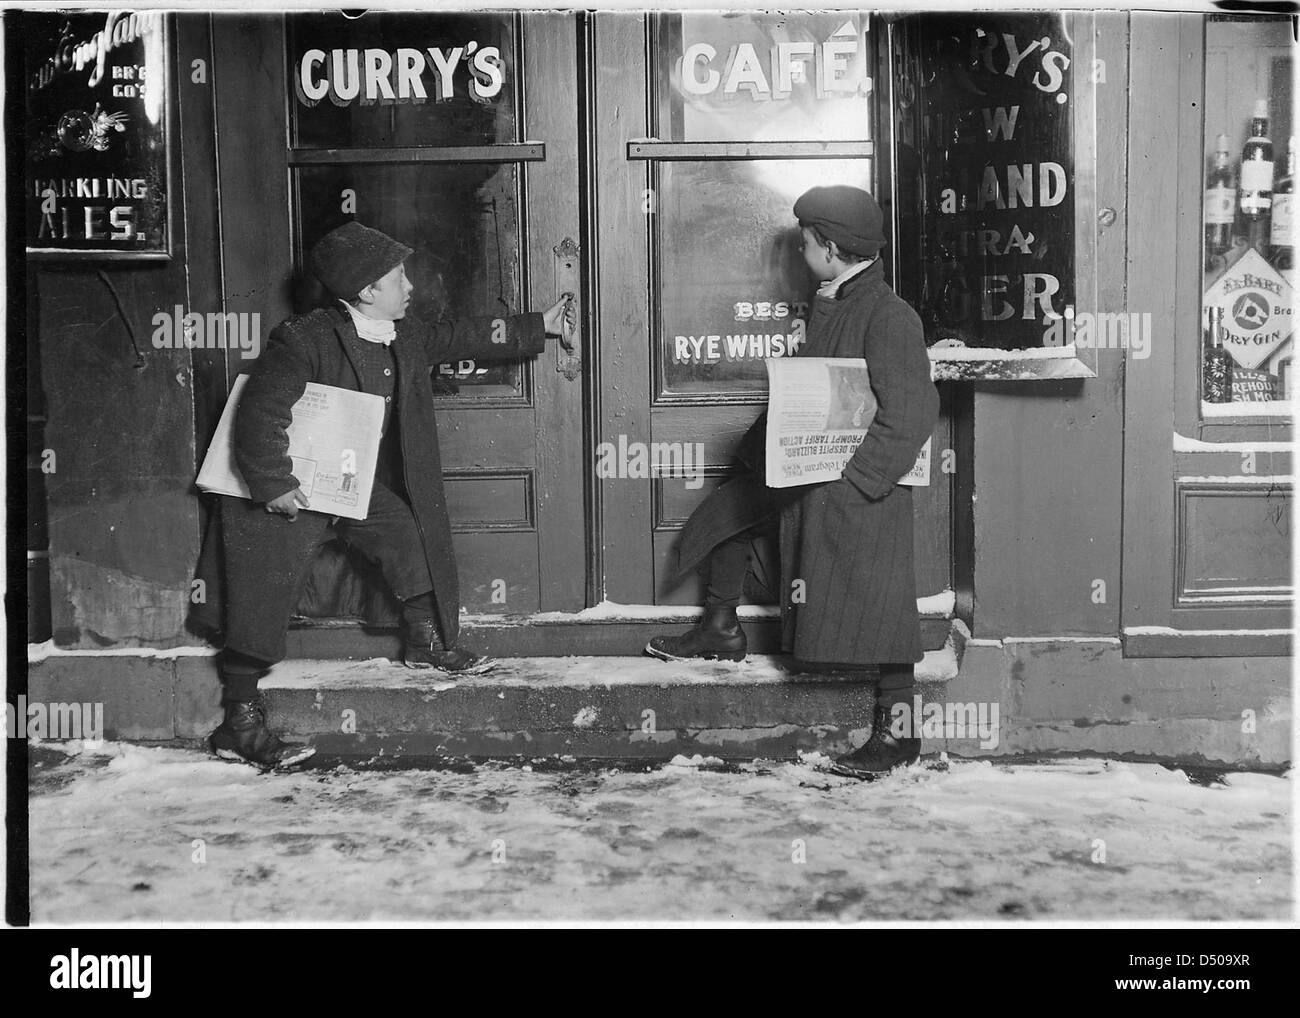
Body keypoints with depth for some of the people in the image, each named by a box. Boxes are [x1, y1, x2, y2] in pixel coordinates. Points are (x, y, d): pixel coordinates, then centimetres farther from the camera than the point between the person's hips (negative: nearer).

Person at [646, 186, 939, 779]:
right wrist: (763, 452, 10)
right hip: (809, 479, 10)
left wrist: (852, 476, -23)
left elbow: (912, 415, -22)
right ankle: (720, 631, 33)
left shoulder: (888, 316, -17)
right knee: (729, 511, 19)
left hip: (862, 491, -10)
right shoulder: (829, 308, 13)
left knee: (877, 612, -4)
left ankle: (896, 736, 7)